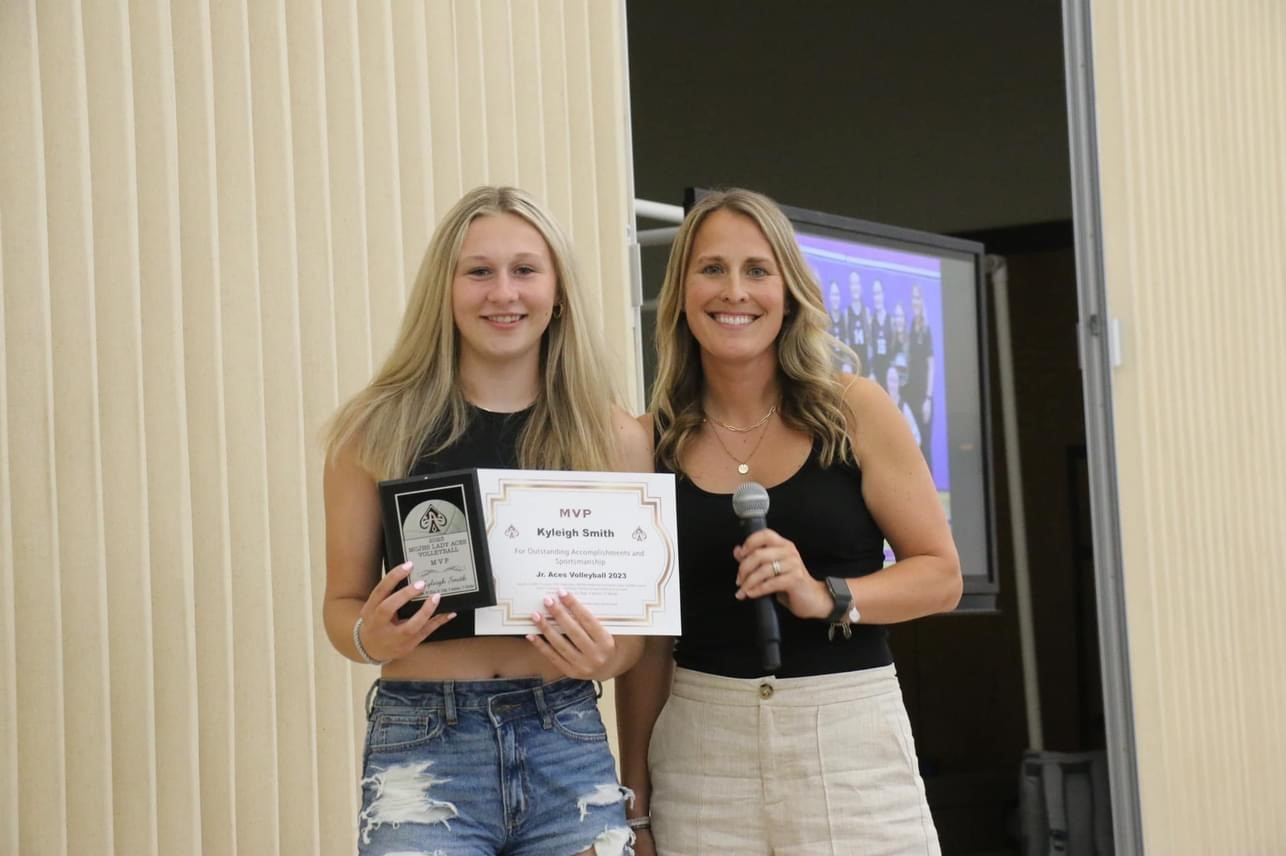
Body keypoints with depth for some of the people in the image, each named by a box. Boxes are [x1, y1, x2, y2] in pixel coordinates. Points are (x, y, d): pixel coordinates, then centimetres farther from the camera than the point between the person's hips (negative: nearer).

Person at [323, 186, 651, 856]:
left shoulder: (614, 439, 5)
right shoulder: (376, 430, 2)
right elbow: (342, 602, 9)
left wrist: (602, 657, -11)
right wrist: (371, 637, -13)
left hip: (569, 748, 1)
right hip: (424, 747, -1)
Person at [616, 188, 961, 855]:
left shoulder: (855, 412, 0)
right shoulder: (653, 442, 3)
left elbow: (941, 575, 0)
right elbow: (645, 635, 8)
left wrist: (825, 596, -17)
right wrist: (636, 800, 8)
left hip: (850, 738, -1)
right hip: (702, 744, 1)